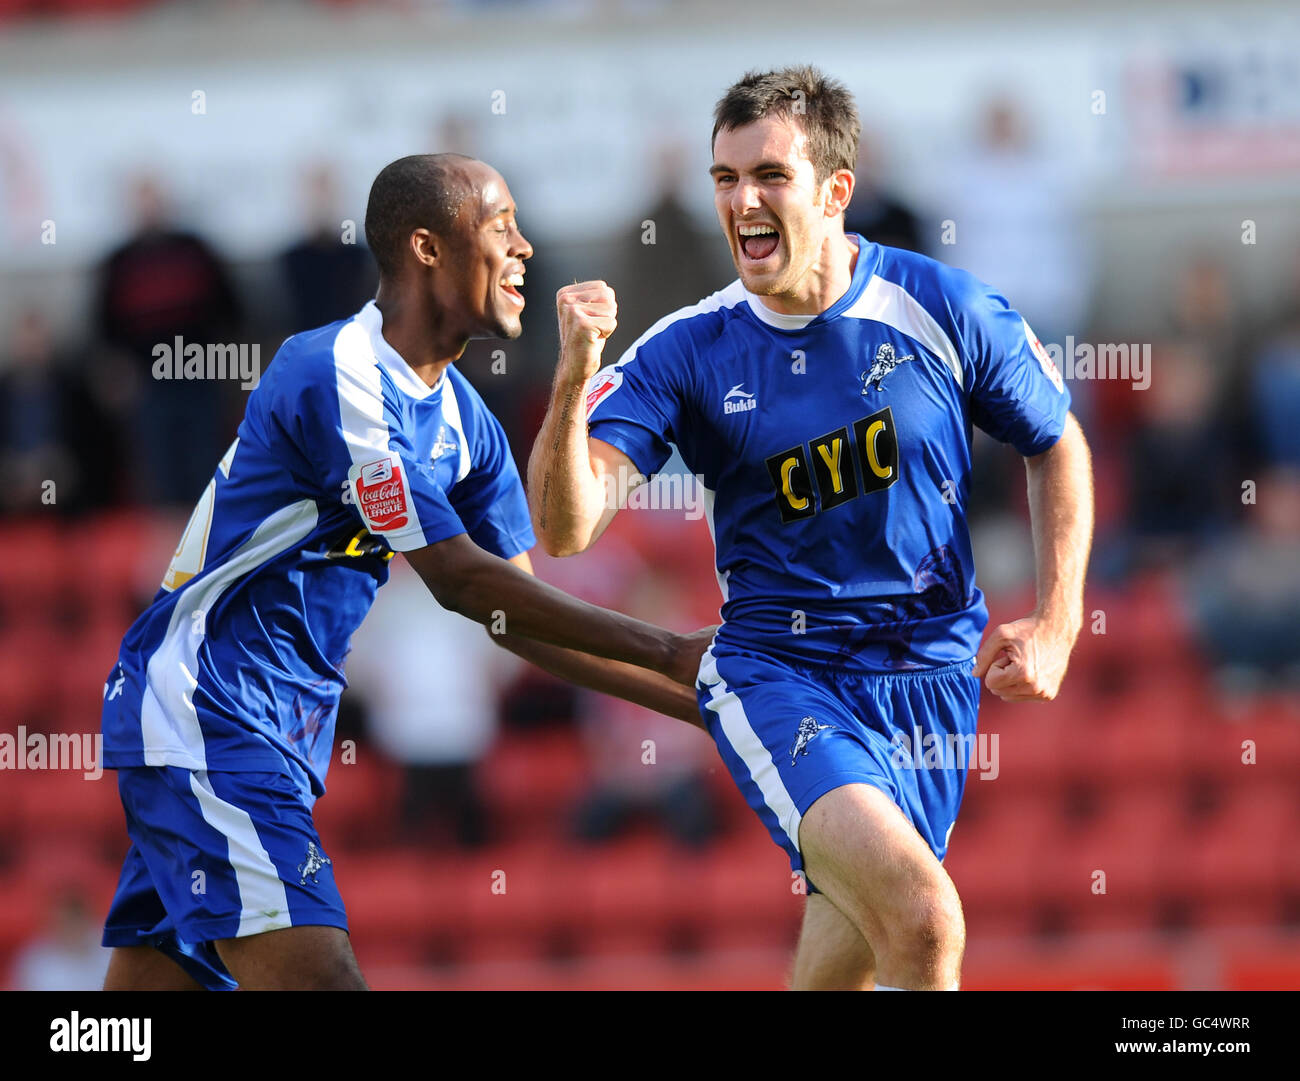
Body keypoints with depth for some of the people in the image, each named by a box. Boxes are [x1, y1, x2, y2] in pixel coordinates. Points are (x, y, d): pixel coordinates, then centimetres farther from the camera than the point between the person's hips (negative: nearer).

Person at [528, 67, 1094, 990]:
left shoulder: (945, 310, -4)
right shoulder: (687, 352, -6)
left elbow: (1058, 446, 11)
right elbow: (564, 529, -14)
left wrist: (1055, 625, 2)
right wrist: (575, 381, -30)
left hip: (931, 678, 2)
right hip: (778, 678, -2)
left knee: (845, 966, 9)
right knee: (924, 919, -27)